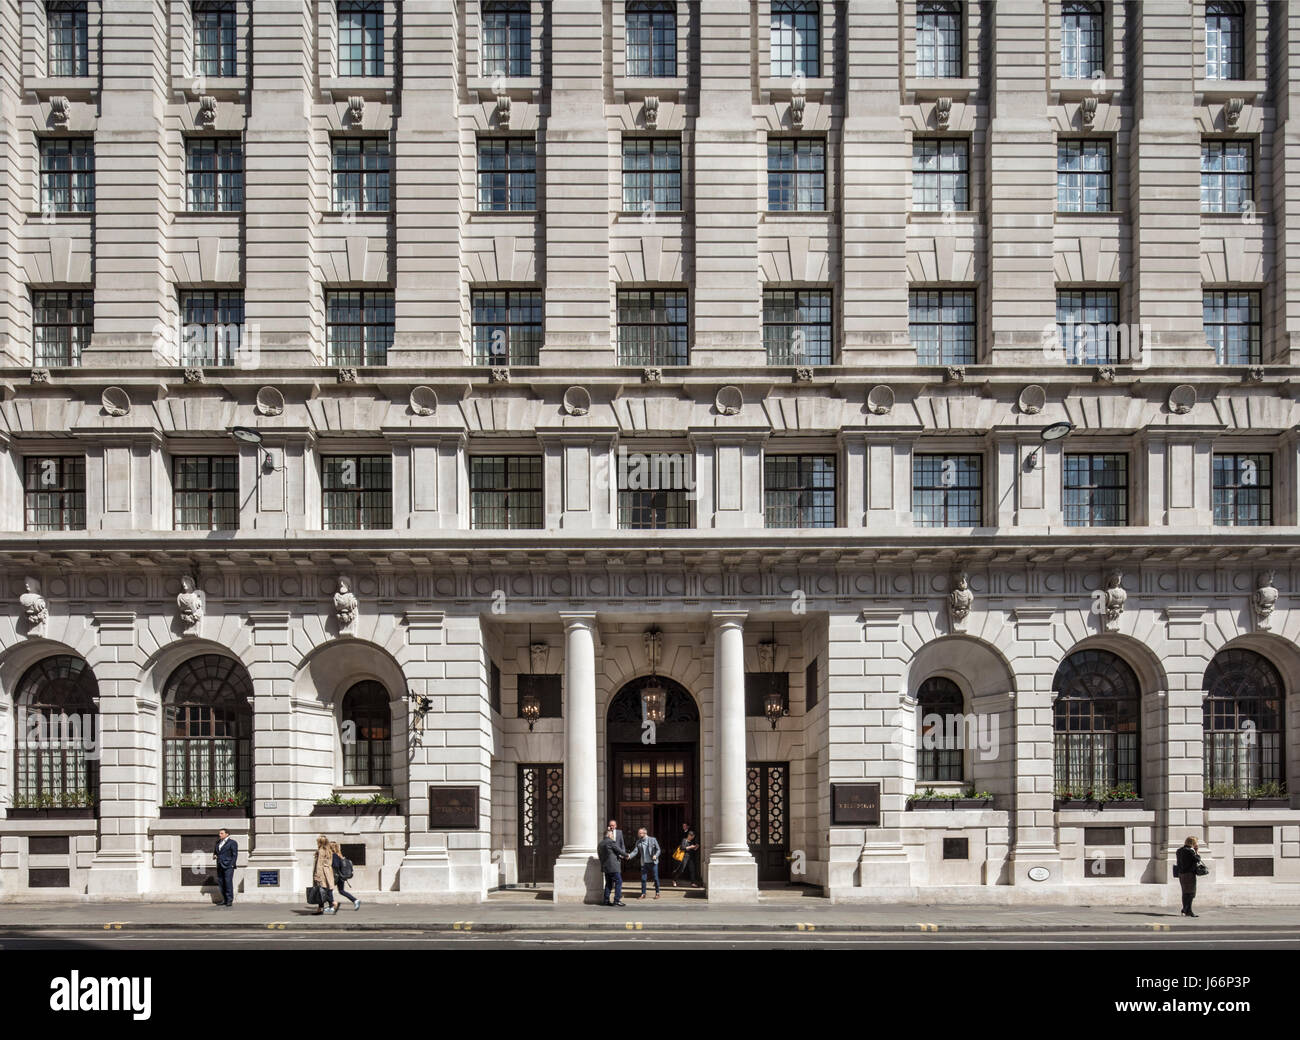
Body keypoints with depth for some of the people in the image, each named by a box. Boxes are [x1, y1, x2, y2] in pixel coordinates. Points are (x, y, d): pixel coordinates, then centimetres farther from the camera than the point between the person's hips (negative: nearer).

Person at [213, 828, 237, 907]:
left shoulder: (232, 842, -1)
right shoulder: (218, 843, 18)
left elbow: (235, 854, -5)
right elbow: (215, 851, 29)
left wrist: (232, 865, -12)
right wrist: (214, 855, 6)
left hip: (228, 866, -7)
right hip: (220, 866, 7)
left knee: (228, 882, -9)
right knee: (221, 883, 4)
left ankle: (230, 900, -6)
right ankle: (224, 900, 11)